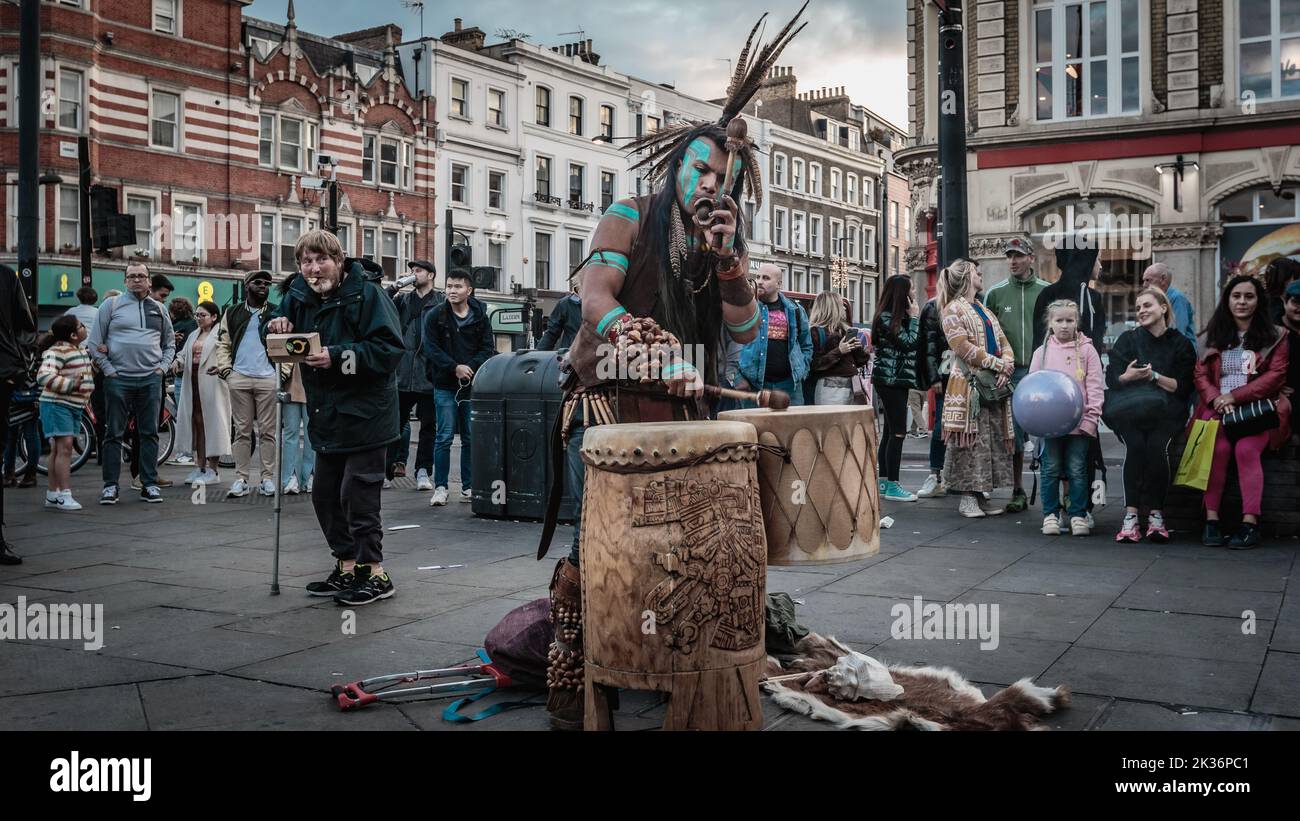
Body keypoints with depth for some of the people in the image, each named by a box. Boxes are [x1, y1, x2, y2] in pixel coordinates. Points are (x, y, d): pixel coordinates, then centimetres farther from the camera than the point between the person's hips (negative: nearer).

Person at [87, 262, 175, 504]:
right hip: (118, 378, -2)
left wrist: (163, 367, 6)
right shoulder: (111, 305, 4)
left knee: (149, 433, 5)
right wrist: (108, 369, -5)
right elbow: (95, 343, 3)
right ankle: (110, 485, 6)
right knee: (114, 434, 1)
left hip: (151, 379, 2)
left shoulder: (158, 309, 14)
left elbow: (170, 343, 20)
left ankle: (150, 484, 10)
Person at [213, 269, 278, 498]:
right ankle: (242, 479, 7)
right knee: (242, 430, 4)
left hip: (267, 378, -1)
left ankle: (267, 478, 6)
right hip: (239, 378, 1)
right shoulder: (232, 314, 12)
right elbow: (223, 343, 11)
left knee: (267, 430, 2)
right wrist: (224, 367, -3)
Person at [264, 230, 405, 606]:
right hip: (326, 415, 8)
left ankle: (375, 573, 7)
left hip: (364, 415, -8)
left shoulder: (367, 293, -14)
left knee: (357, 495, -6)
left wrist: (338, 357, -27)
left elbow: (390, 349, -20)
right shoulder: (298, 295, 7)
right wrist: (276, 328, -7)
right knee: (325, 495, 14)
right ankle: (347, 567, 28)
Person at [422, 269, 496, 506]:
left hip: (473, 384, 2)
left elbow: (488, 348, 2)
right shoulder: (435, 316, 0)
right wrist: (455, 368, -15)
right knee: (444, 437, -3)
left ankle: (468, 486, 15)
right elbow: (431, 349, -6)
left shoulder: (480, 317, 4)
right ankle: (440, 487, 4)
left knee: (471, 438, 6)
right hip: (445, 385, -2)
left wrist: (470, 367, -14)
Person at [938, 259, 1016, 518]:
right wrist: (998, 364, -13)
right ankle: (967, 497, -2)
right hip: (968, 384, -8)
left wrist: (1006, 369, -3)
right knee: (971, 440, -7)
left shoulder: (985, 310, 23)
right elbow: (963, 347, -14)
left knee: (994, 440, 6)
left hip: (994, 385, 8)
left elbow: (1004, 343, 17)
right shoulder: (953, 309, -2)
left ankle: (980, 494, 12)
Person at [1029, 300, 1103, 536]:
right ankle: (1051, 514, 14)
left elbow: (1095, 385, 1)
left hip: (1079, 422, -1)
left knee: (1077, 470, 2)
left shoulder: (1086, 350, 3)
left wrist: (1091, 416, -7)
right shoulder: (1042, 352, 7)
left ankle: (1078, 515, 11)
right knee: (1051, 469, 5)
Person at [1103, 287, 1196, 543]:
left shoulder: (1180, 344, 9)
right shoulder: (1128, 339, 13)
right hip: (1128, 409, 1)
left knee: (1157, 445, -31)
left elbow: (1183, 387, 2)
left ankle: (1156, 515, -22)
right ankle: (1131, 515, -30)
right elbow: (1112, 378, 6)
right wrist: (1129, 376, -15)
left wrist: (1154, 376, -11)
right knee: (1135, 444, -30)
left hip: (1165, 412, 0)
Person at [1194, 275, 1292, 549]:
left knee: (1246, 449, -31)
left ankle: (1250, 524, -32)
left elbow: (1275, 376, -1)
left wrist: (1235, 396, -11)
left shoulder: (1274, 337, 12)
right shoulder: (1214, 336, 20)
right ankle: (1211, 520, -30)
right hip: (1218, 408, 2)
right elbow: (1200, 374, 12)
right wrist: (1216, 398, -9)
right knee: (1218, 448, -29)